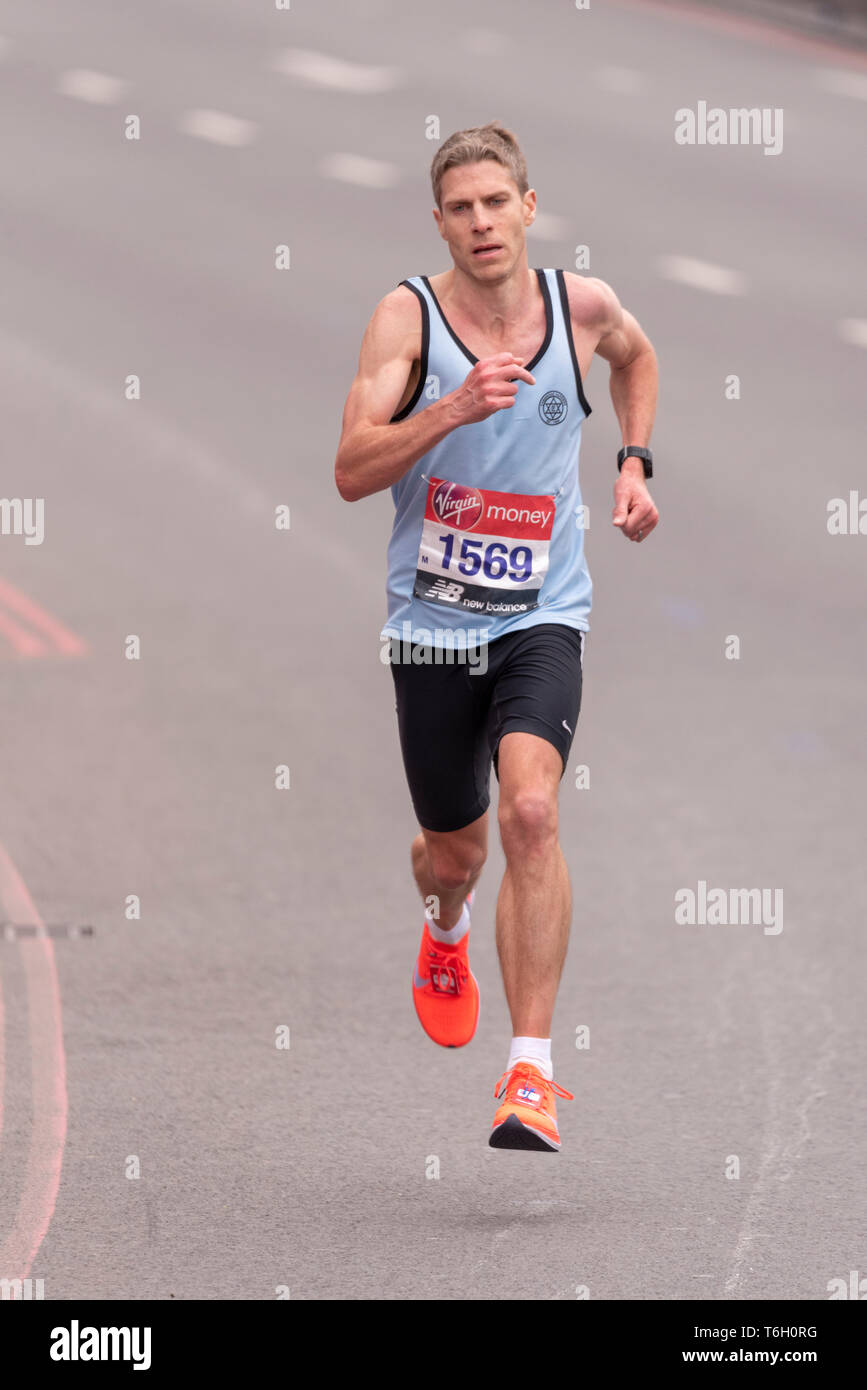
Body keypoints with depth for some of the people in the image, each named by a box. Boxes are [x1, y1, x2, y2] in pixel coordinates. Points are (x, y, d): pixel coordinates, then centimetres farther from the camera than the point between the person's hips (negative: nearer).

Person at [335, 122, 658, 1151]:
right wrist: (453, 409, -30)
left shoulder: (581, 305, -1)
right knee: (453, 850, 13)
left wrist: (634, 464, 14)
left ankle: (531, 1069, -23)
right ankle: (446, 935, 53)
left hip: (542, 615, 0)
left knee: (530, 811, -24)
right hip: (432, 622, 0)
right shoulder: (408, 316, -9)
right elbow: (351, 472, -18)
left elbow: (636, 356, 25)